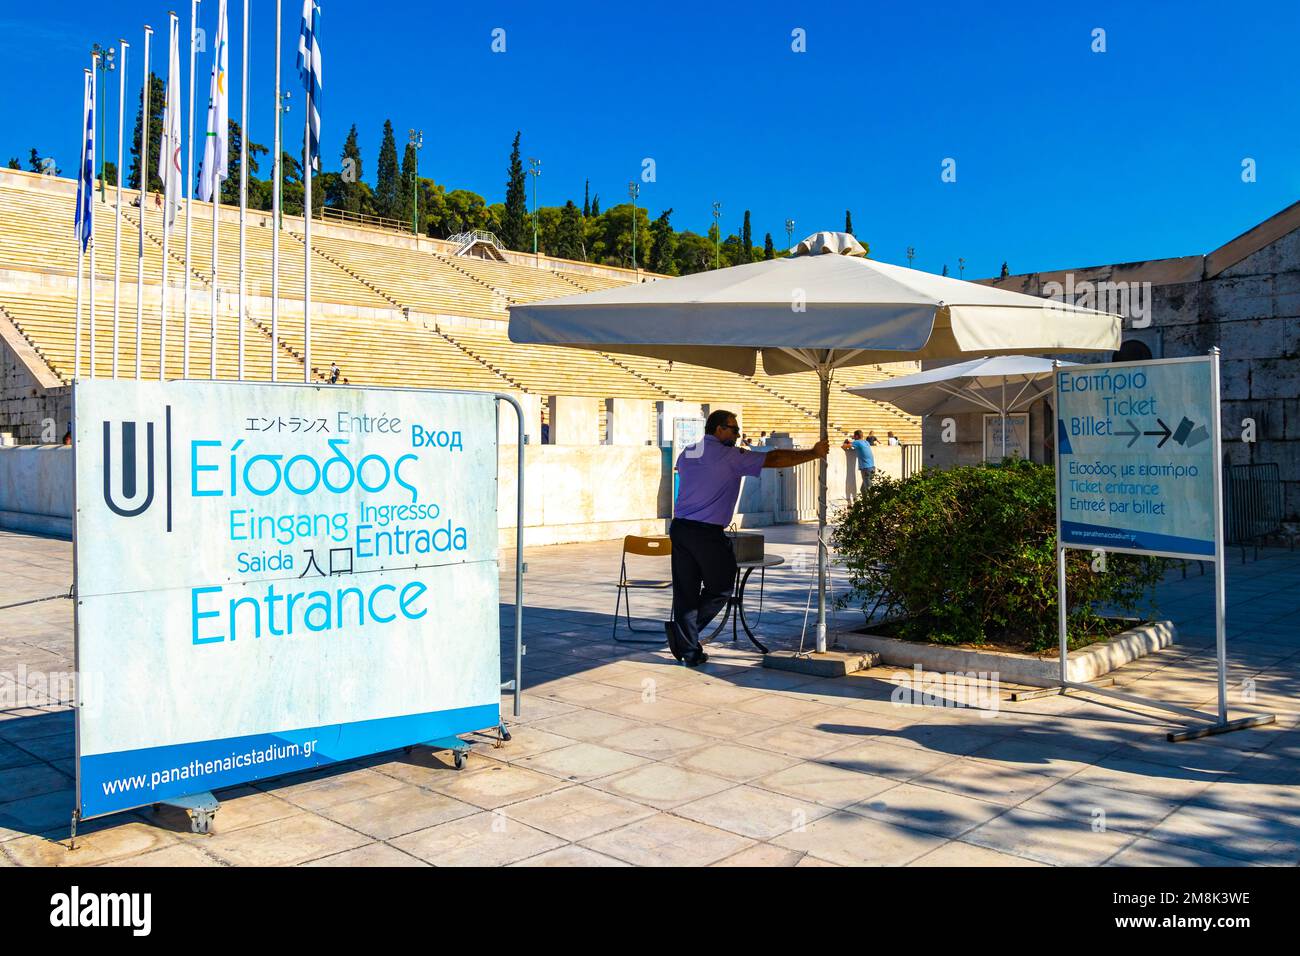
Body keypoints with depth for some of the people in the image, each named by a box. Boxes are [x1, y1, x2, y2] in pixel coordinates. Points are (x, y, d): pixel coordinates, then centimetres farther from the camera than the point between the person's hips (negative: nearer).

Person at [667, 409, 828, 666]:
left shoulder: (686, 453, 13)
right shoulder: (729, 456, -7)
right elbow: (775, 458, -6)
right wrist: (813, 452, 2)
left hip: (679, 527, 7)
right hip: (707, 533, -7)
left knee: (685, 590, 8)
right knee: (720, 589, 10)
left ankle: (688, 650, 9)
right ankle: (681, 632, 4)